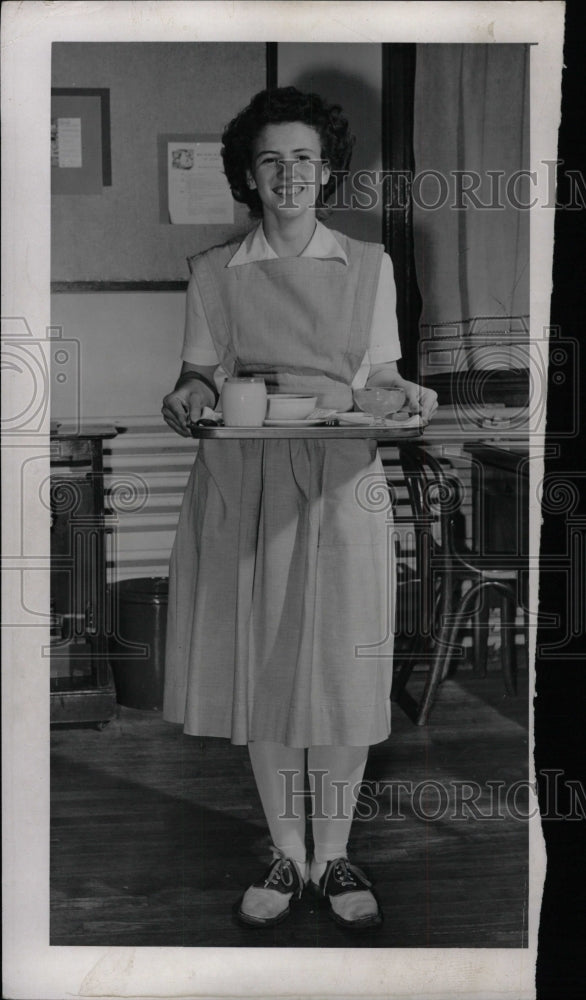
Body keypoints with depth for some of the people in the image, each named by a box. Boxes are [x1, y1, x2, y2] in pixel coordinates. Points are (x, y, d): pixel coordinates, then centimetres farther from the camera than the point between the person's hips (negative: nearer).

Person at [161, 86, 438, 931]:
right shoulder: (214, 272, 7)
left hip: (339, 486, 0)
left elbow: (382, 374, 10)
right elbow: (201, 373, 9)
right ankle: (286, 853, 22)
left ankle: (334, 855, 18)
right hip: (243, 487, 1)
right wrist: (190, 396, -13)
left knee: (340, 668, 1)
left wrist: (405, 396, -11)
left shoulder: (368, 265, 8)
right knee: (259, 666, 5)